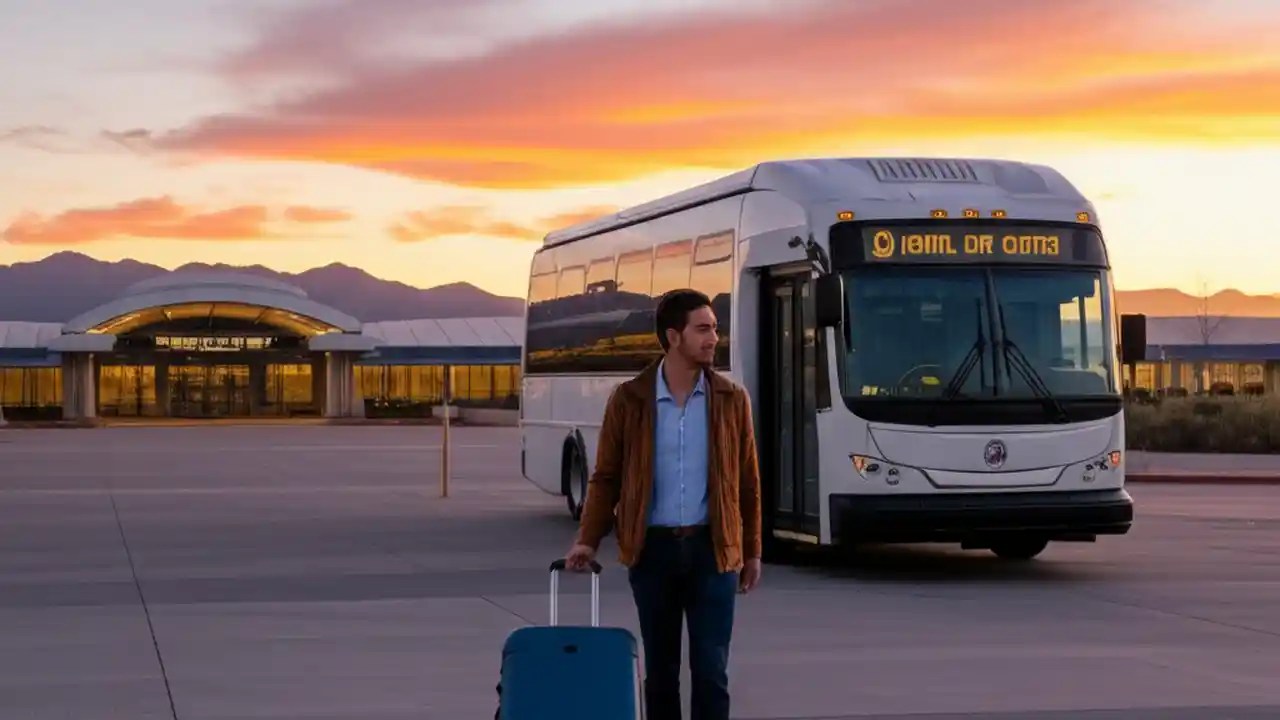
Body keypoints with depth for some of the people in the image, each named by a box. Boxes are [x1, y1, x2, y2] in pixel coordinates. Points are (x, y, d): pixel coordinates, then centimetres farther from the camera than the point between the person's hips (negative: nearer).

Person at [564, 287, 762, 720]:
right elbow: (607, 476, 4)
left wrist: (751, 551, 7)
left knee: (711, 669, -2)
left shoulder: (731, 399, 2)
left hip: (712, 549, 0)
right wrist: (588, 539, -6)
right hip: (653, 549, 0)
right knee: (660, 668, 9)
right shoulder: (628, 400, -1)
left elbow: (747, 480, 7)